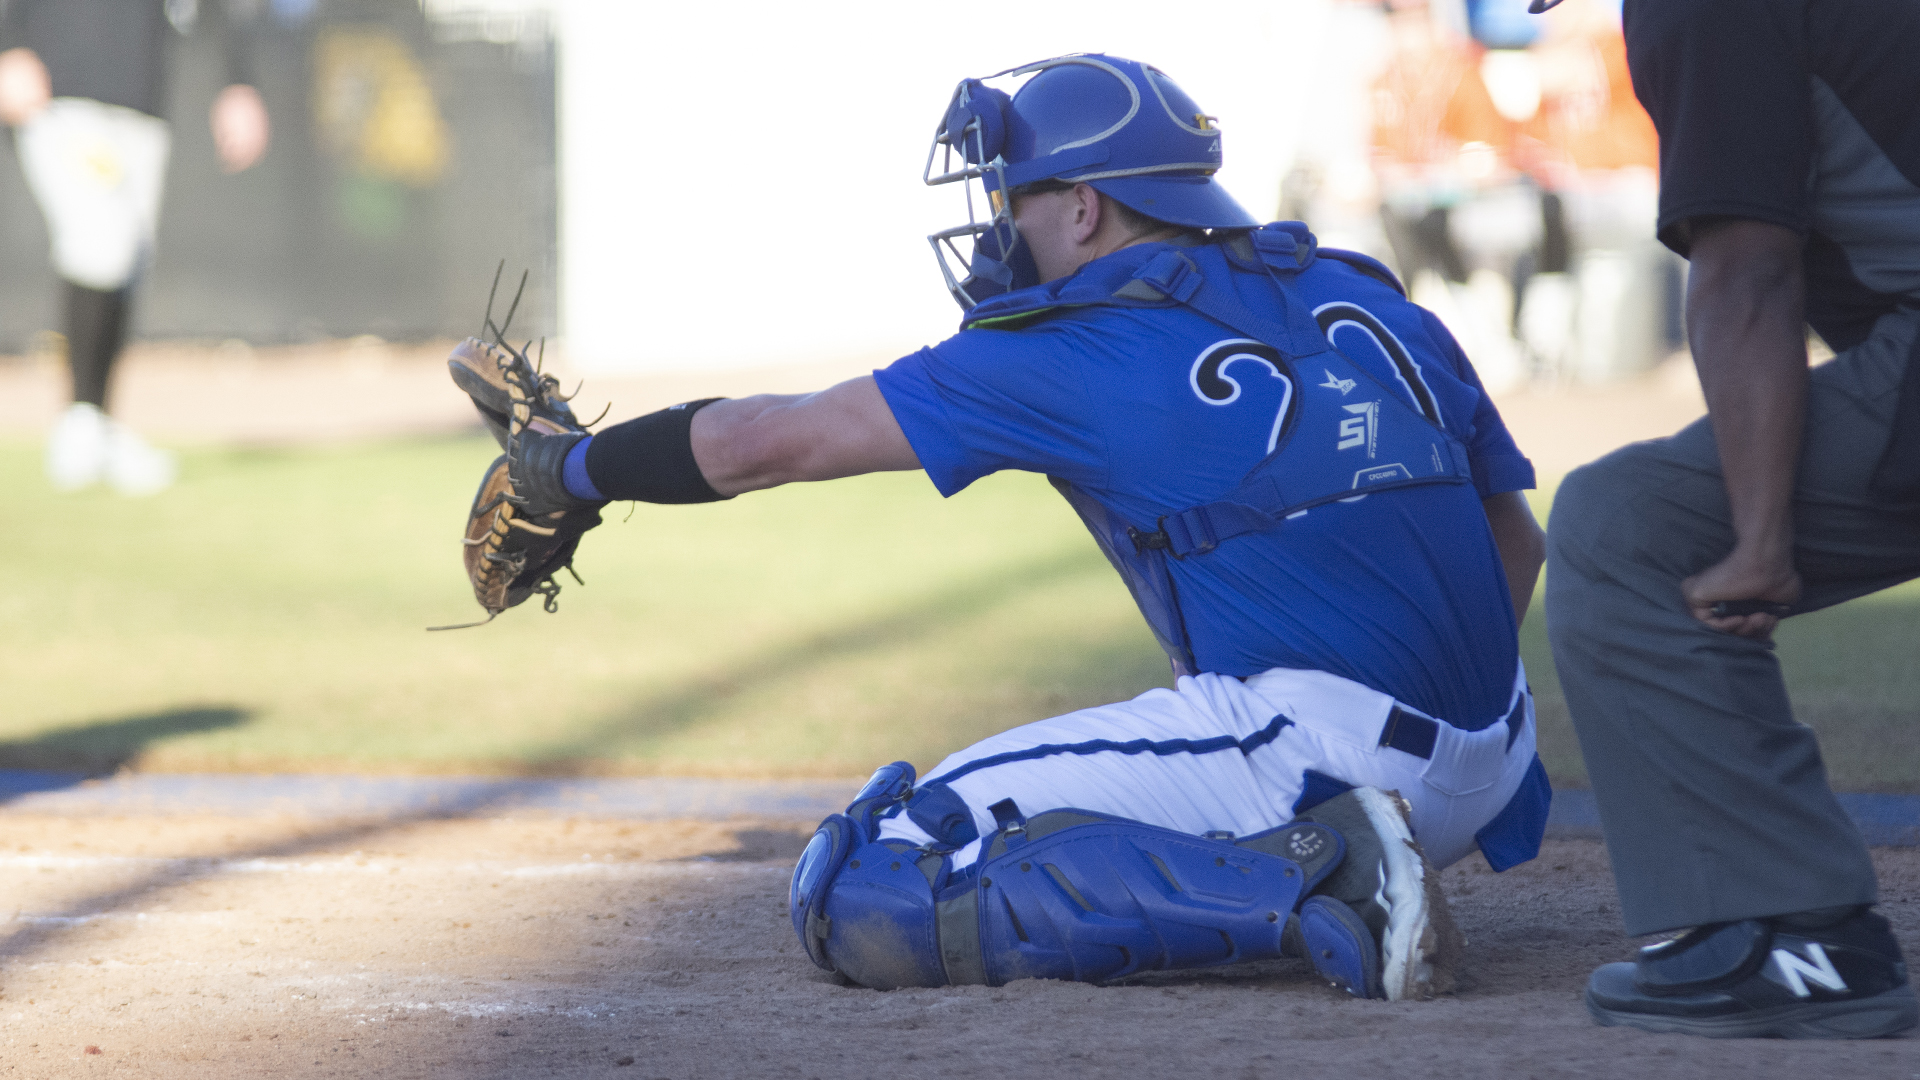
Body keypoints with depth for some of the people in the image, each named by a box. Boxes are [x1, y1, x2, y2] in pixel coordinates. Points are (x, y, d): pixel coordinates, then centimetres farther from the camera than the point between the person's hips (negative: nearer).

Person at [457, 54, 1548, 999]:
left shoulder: (1071, 357, -2)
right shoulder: (1376, 303, 15)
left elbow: (772, 441, 7)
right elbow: (1515, 546, 24)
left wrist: (564, 468, 21)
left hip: (1304, 752, -8)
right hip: (1487, 773, 8)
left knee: (863, 896, -6)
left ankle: (1307, 881, -15)